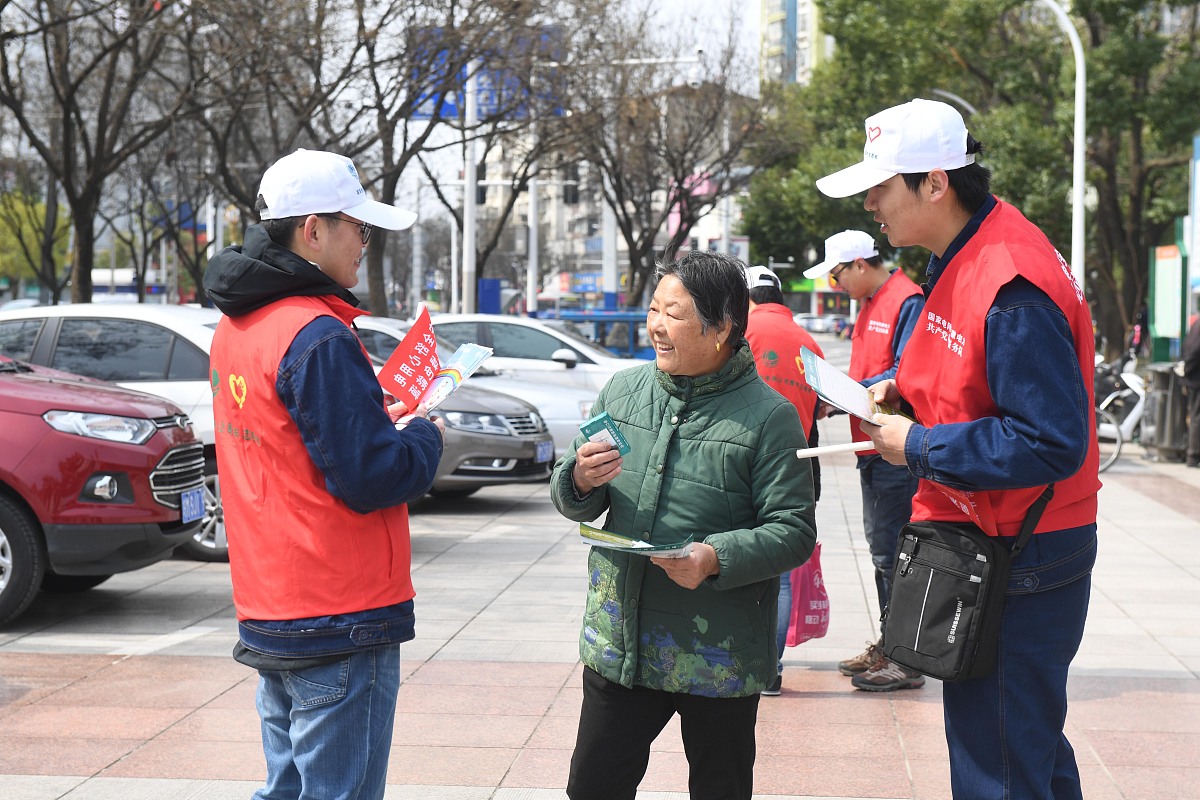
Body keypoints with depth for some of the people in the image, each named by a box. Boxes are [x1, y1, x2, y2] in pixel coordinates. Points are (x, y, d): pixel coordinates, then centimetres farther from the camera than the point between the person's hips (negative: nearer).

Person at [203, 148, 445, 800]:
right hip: (339, 621, -9)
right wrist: (424, 435, -3)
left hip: (267, 611, 9)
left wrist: (379, 421, 10)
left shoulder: (235, 329, 10)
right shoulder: (318, 337, -19)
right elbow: (373, 478, -21)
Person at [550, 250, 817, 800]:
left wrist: (717, 557, -26)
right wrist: (579, 483, -11)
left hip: (717, 657, -4)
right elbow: (575, 504, 12)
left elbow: (794, 531, -12)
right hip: (618, 644, 4)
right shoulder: (621, 391, 6)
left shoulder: (768, 415, -8)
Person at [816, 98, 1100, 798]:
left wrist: (917, 448, -19)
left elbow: (1050, 444, -27)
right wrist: (896, 392, 5)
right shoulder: (962, 257, 8)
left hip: (1018, 558, -10)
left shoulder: (1013, 286, -25)